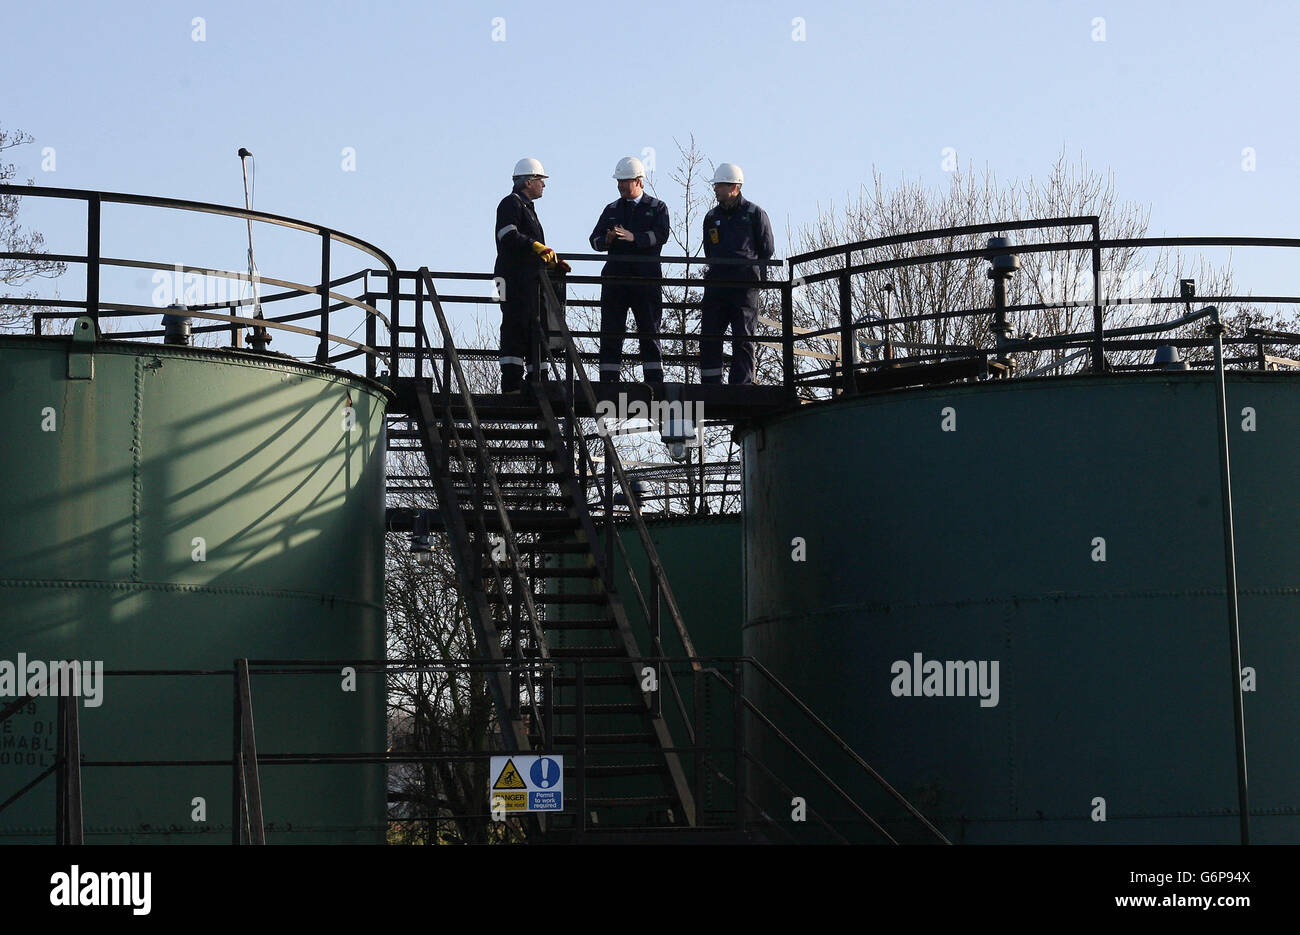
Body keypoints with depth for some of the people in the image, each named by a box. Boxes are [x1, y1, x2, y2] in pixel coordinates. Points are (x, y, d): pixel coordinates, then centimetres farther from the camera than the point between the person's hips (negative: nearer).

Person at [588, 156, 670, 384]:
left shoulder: (657, 208, 7)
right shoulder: (612, 209, 18)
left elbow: (660, 235, -10)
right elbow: (594, 239, 11)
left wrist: (634, 237, -25)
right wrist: (606, 240, -12)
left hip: (646, 277, -3)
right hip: (615, 276, 3)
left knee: (649, 332, 0)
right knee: (611, 332, 0)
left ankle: (654, 382, 1)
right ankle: (608, 382, 2)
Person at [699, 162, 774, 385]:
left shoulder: (755, 214, 2)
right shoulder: (712, 217, 15)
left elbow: (766, 251, 4)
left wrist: (755, 276, -1)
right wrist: (714, 273, 10)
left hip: (745, 285, -4)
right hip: (716, 283, 4)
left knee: (743, 340, -3)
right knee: (709, 339, -1)